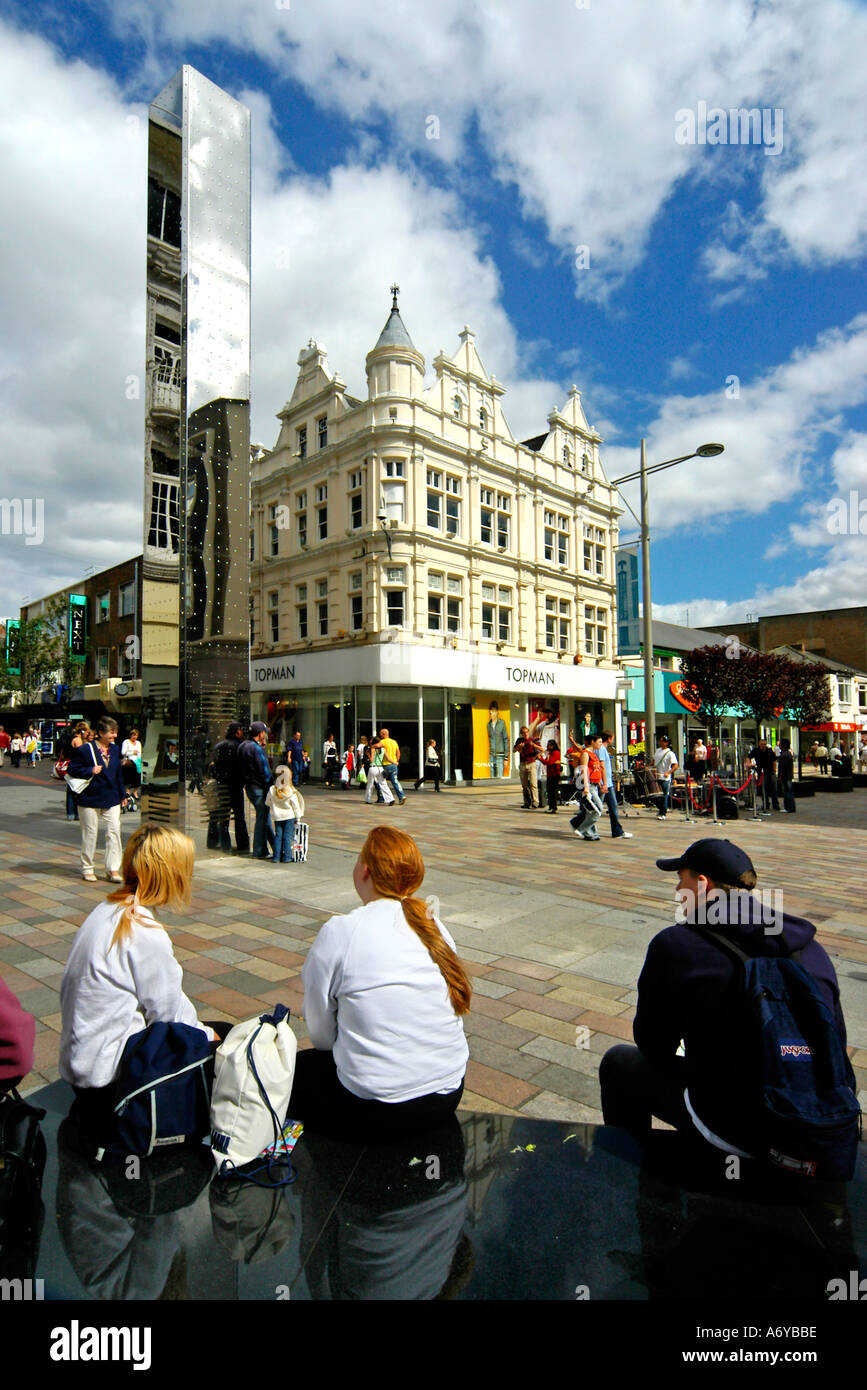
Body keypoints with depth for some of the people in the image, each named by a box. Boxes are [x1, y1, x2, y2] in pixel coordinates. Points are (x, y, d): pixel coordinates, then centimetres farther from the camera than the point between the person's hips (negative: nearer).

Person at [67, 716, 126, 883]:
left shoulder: (114, 749, 9)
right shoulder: (85, 749, -9)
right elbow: (72, 769, -6)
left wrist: (122, 794, 16)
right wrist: (90, 771, -19)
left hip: (111, 799, 5)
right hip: (90, 799, -4)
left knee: (114, 831, -2)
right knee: (90, 833, 5)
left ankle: (113, 868, 4)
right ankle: (87, 869, 19)